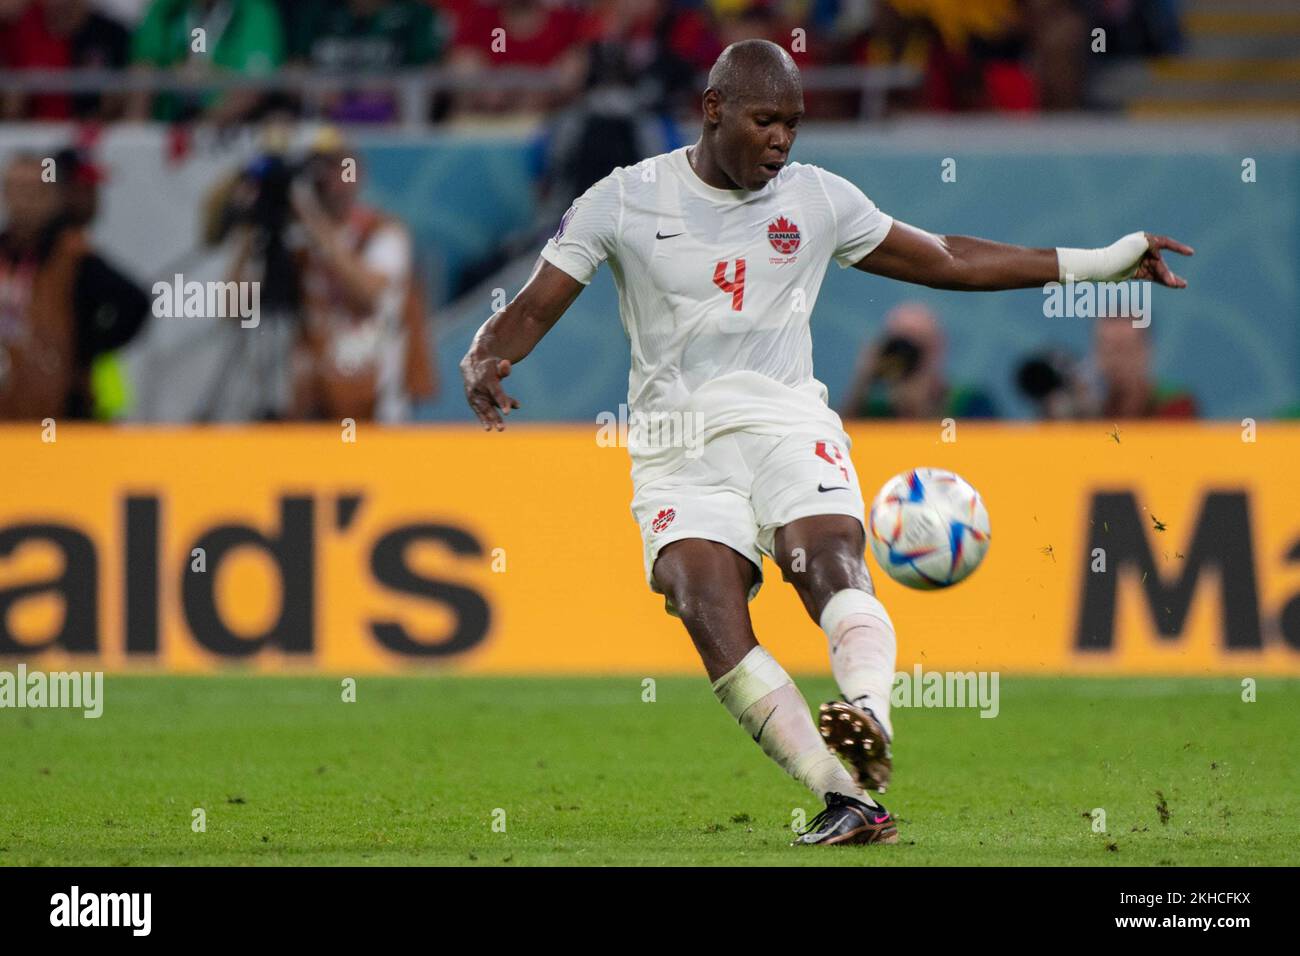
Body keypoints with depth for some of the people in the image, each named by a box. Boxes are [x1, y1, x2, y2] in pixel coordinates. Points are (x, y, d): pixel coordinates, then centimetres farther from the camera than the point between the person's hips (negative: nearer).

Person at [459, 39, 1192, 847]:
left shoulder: (817, 199, 11)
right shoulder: (625, 200, 5)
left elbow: (947, 261, 19)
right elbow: (535, 307, 5)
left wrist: (1098, 263, 16)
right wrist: (484, 364, -19)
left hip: (785, 422, 1)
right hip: (677, 445, -1)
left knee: (830, 561, -30)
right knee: (708, 609, -25)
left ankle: (871, 719, -56)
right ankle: (845, 802, -32)